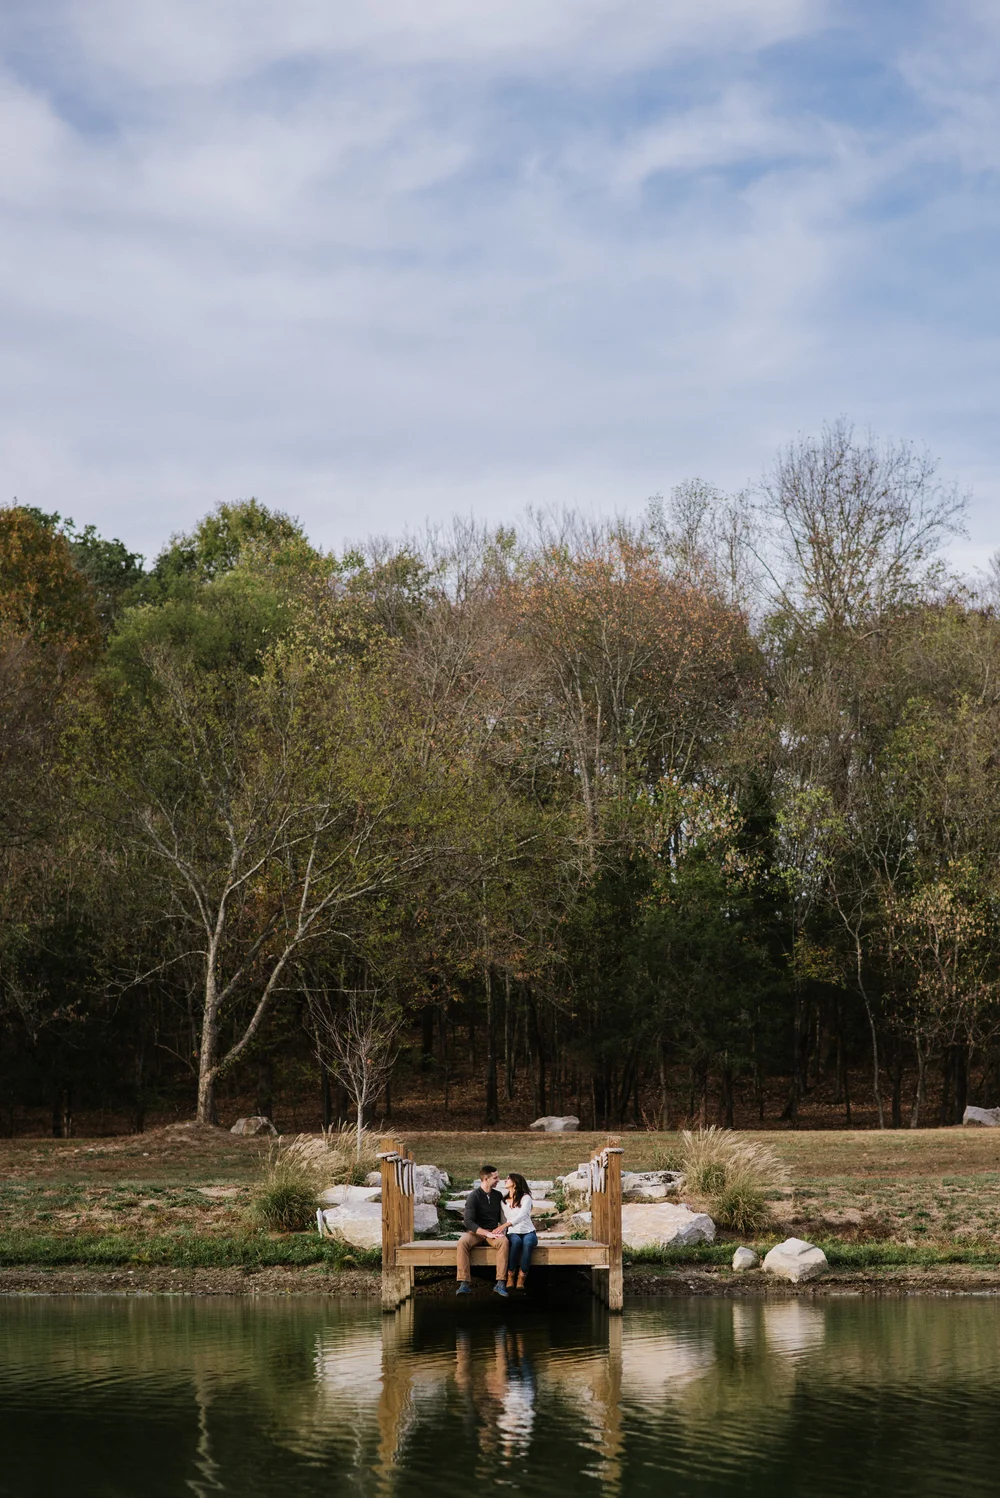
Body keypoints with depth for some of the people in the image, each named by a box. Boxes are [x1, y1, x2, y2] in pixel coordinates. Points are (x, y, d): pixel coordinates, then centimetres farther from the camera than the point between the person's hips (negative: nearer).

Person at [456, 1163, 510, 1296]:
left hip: (494, 1231, 3)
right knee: (463, 1242, -36)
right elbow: (468, 1222, -15)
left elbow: (503, 1217, 17)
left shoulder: (498, 1195, 11)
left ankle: (500, 1284, -38)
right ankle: (464, 1284, -40)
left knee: (503, 1241, -33)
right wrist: (487, 1233, -24)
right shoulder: (474, 1196, -5)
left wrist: (503, 1229, -7)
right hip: (476, 1231, -3)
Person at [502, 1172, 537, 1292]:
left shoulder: (525, 1198, -4)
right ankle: (510, 1276, -31)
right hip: (513, 1233, 2)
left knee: (527, 1242, -39)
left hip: (528, 1232, -2)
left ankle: (521, 1278, -33)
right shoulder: (504, 1201, 12)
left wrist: (506, 1225, -36)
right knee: (516, 1241, -36)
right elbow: (503, 1220, 11)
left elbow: (521, 1216, -21)